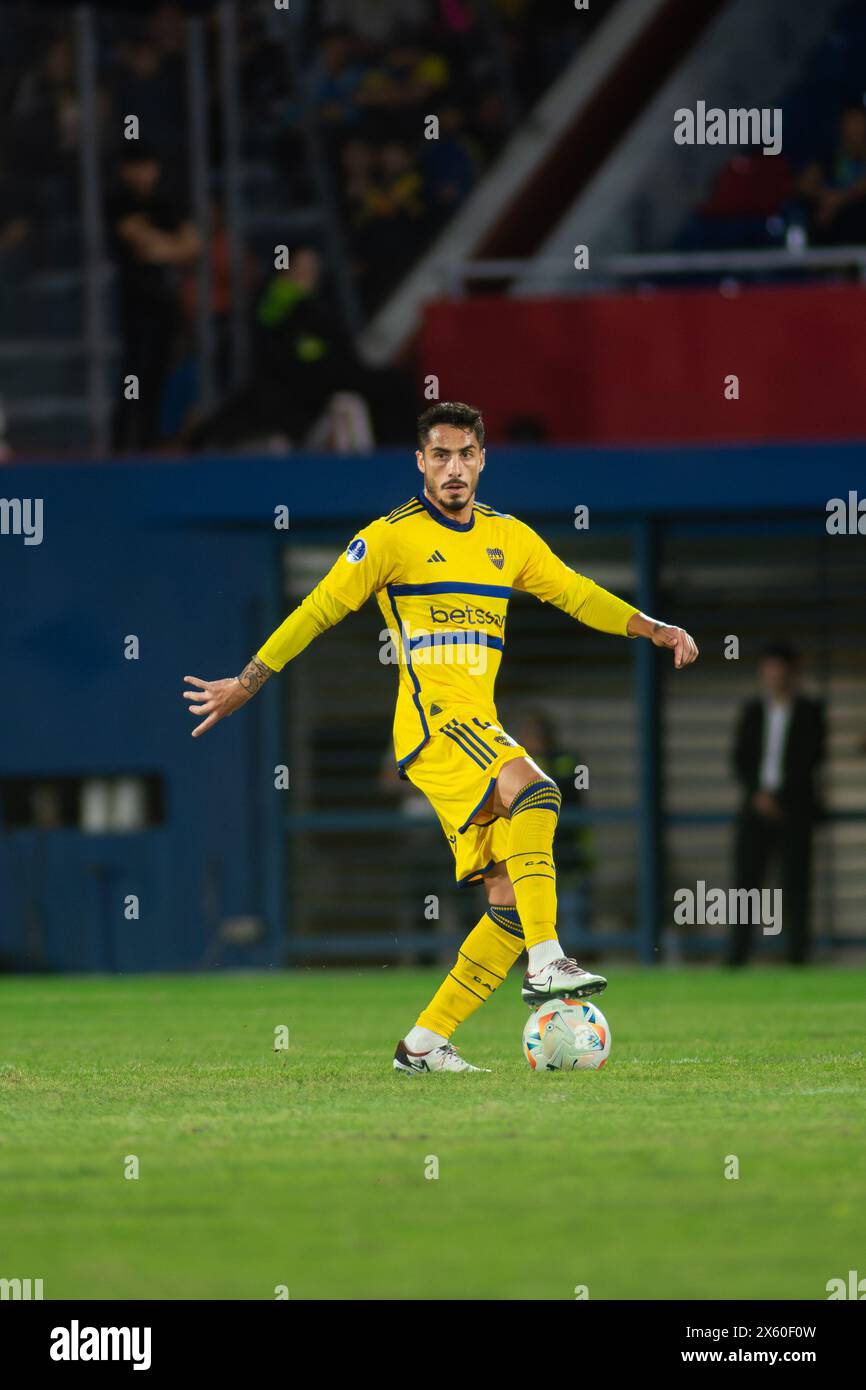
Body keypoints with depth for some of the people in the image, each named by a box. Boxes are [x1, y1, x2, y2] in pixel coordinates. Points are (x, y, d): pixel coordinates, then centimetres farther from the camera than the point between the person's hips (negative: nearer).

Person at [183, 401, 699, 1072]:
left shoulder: (509, 538, 17)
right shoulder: (391, 537, 0)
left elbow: (575, 593, 23)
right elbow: (320, 609, 3)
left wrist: (651, 628, 10)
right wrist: (246, 683, 6)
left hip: (481, 727, 7)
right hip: (431, 715, -7)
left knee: (512, 902, -1)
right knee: (532, 789, -34)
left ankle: (425, 1043, 4)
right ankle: (547, 964, -40)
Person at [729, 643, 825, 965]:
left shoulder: (811, 713, 5)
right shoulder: (752, 712, 13)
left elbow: (812, 759, -1)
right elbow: (740, 760, 9)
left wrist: (778, 796, -9)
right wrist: (758, 793, -6)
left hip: (794, 809, -2)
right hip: (757, 808, 2)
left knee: (795, 884, -4)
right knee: (746, 878, -6)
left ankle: (797, 956, -3)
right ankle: (736, 958, -7)